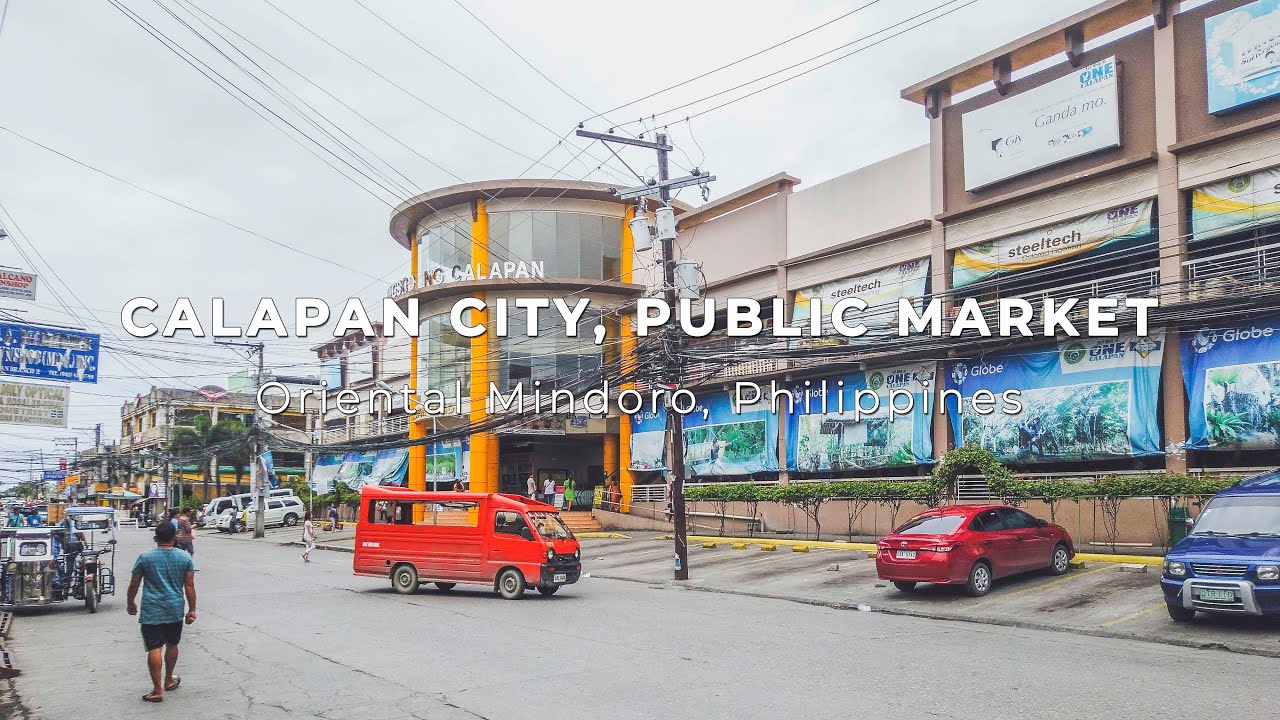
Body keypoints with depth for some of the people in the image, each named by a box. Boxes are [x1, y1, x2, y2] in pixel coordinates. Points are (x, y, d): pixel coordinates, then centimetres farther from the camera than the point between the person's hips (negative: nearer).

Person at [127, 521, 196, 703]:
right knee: (172, 645, 20)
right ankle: (169, 680, 34)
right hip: (175, 610, 3)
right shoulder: (185, 557, -2)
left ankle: (157, 690, -3)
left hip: (151, 611, -2)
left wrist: (131, 603, 18)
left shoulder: (145, 557, -5)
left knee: (154, 649, -2)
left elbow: (134, 584, 1)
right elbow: (189, 586, -1)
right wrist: (192, 610, 6)